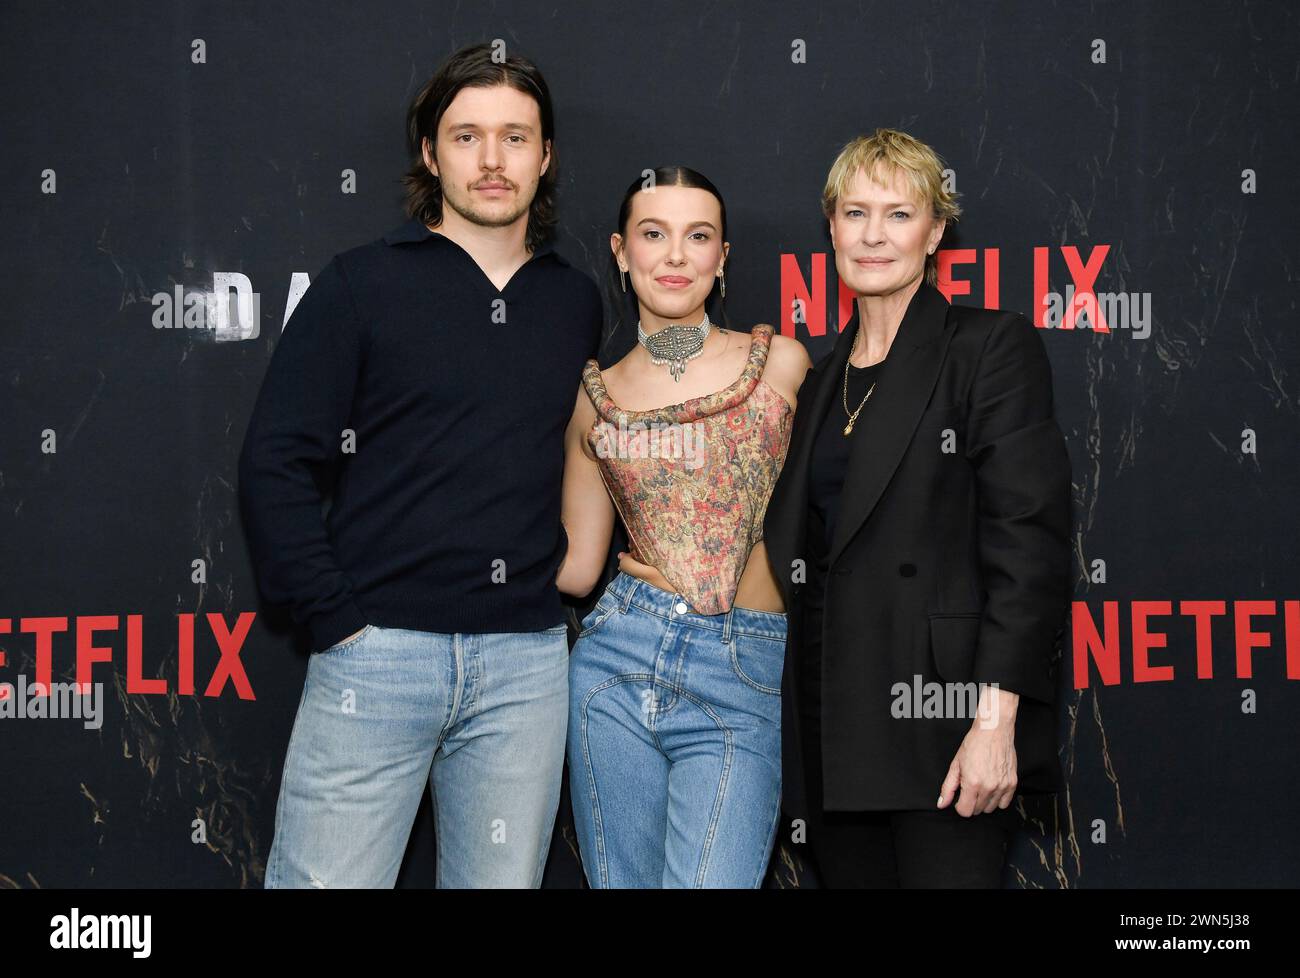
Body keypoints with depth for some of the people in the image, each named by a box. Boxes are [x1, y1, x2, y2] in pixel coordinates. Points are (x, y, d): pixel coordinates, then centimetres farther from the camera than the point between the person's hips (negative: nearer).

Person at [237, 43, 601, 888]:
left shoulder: (577, 302, 11)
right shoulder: (362, 285, 1)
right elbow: (276, 462, -3)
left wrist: (571, 571, 6)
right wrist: (337, 619, -8)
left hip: (527, 659, 3)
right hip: (377, 650, -3)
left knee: (503, 879, 10)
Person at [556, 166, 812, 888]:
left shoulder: (782, 363, 3)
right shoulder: (596, 397, 8)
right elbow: (575, 568, 12)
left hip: (746, 679, -2)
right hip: (621, 662, 2)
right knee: (621, 883, 10)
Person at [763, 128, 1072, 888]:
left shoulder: (992, 347, -2)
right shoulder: (822, 380, 17)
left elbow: (1029, 543, -11)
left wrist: (994, 719, -18)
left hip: (944, 737, -6)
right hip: (836, 737, 6)